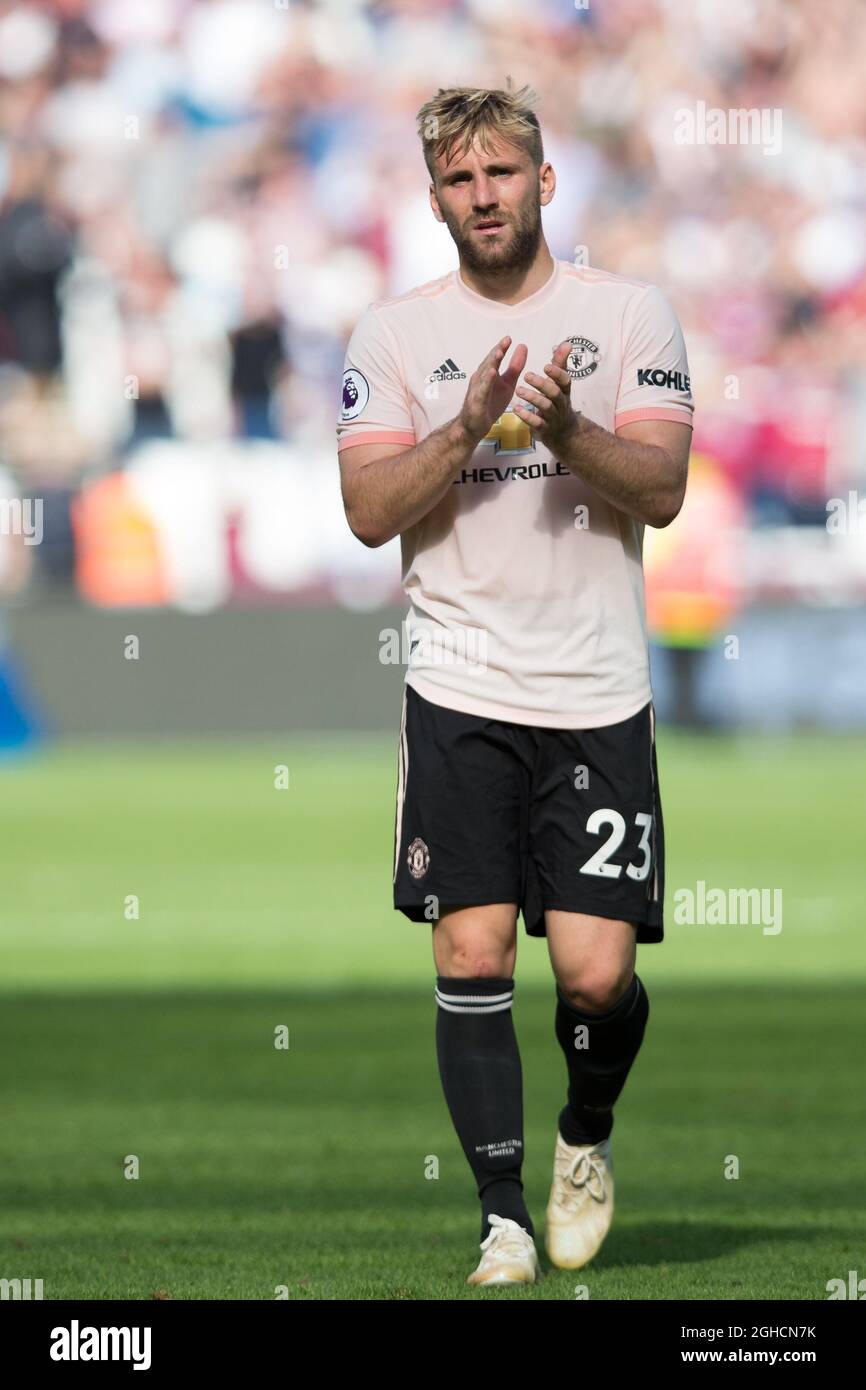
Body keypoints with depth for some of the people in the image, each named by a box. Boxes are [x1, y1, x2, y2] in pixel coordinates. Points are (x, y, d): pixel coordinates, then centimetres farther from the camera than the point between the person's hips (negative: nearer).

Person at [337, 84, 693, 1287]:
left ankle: (588, 1134, 25)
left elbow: (662, 489, -4)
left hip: (599, 693, -1)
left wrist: (565, 429, -21)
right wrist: (469, 428, -16)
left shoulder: (630, 313, 3)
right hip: (462, 691, 1)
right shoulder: (396, 331, 6)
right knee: (471, 953, -5)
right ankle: (504, 1212, 5)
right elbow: (370, 511, -1)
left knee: (597, 971, -5)